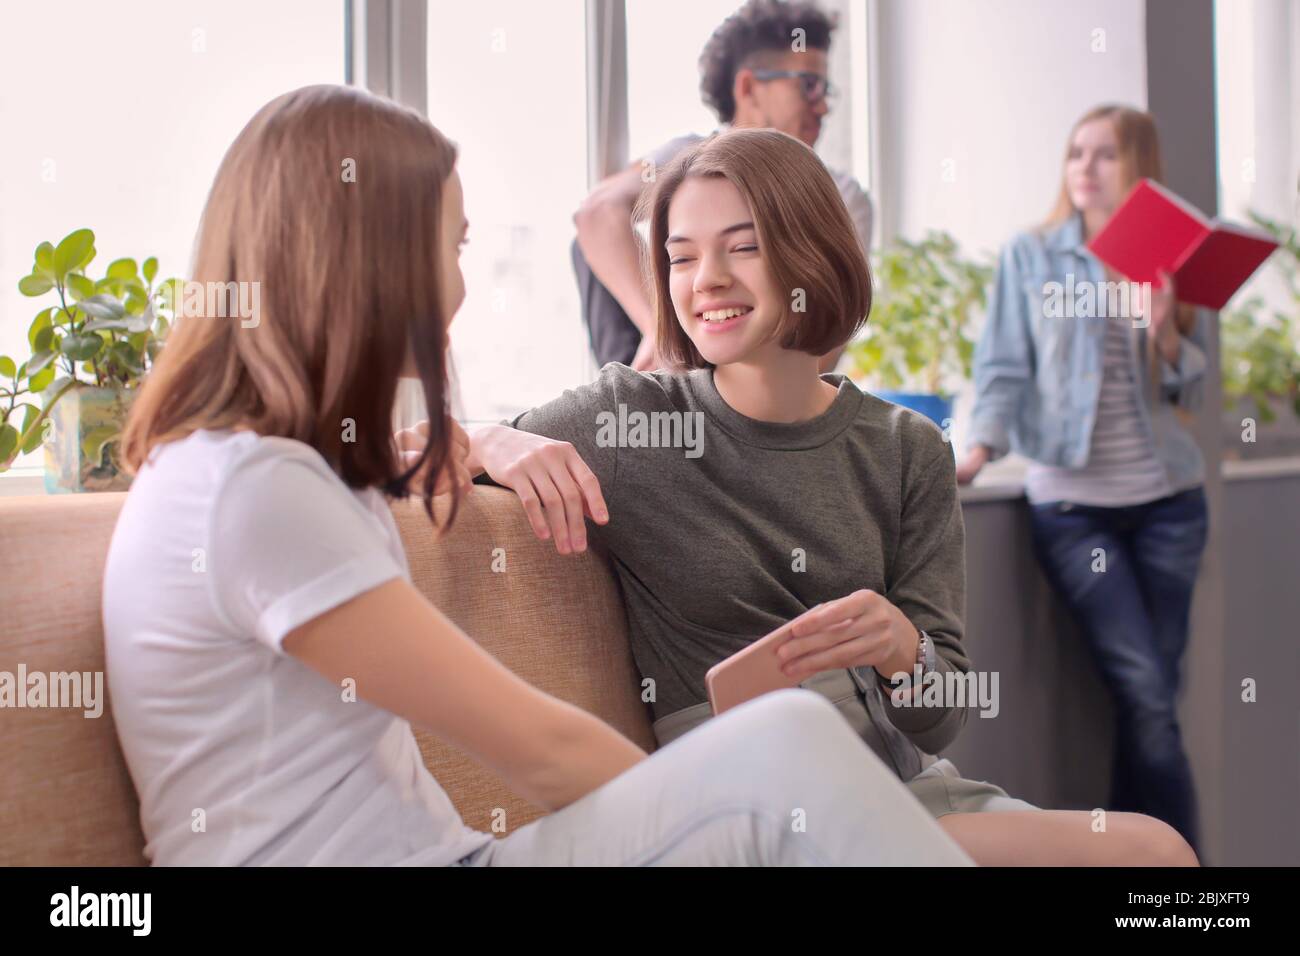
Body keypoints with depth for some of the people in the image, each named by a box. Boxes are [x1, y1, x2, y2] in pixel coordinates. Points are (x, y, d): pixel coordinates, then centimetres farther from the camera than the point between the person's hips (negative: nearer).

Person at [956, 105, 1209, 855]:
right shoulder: (1031, 256, 5)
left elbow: (1194, 392, 11)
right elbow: (1006, 367, -1)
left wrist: (1167, 334, -8)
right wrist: (983, 445, -18)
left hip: (1168, 498, 3)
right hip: (1072, 501, -3)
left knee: (1153, 702, 5)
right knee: (1146, 697, -9)